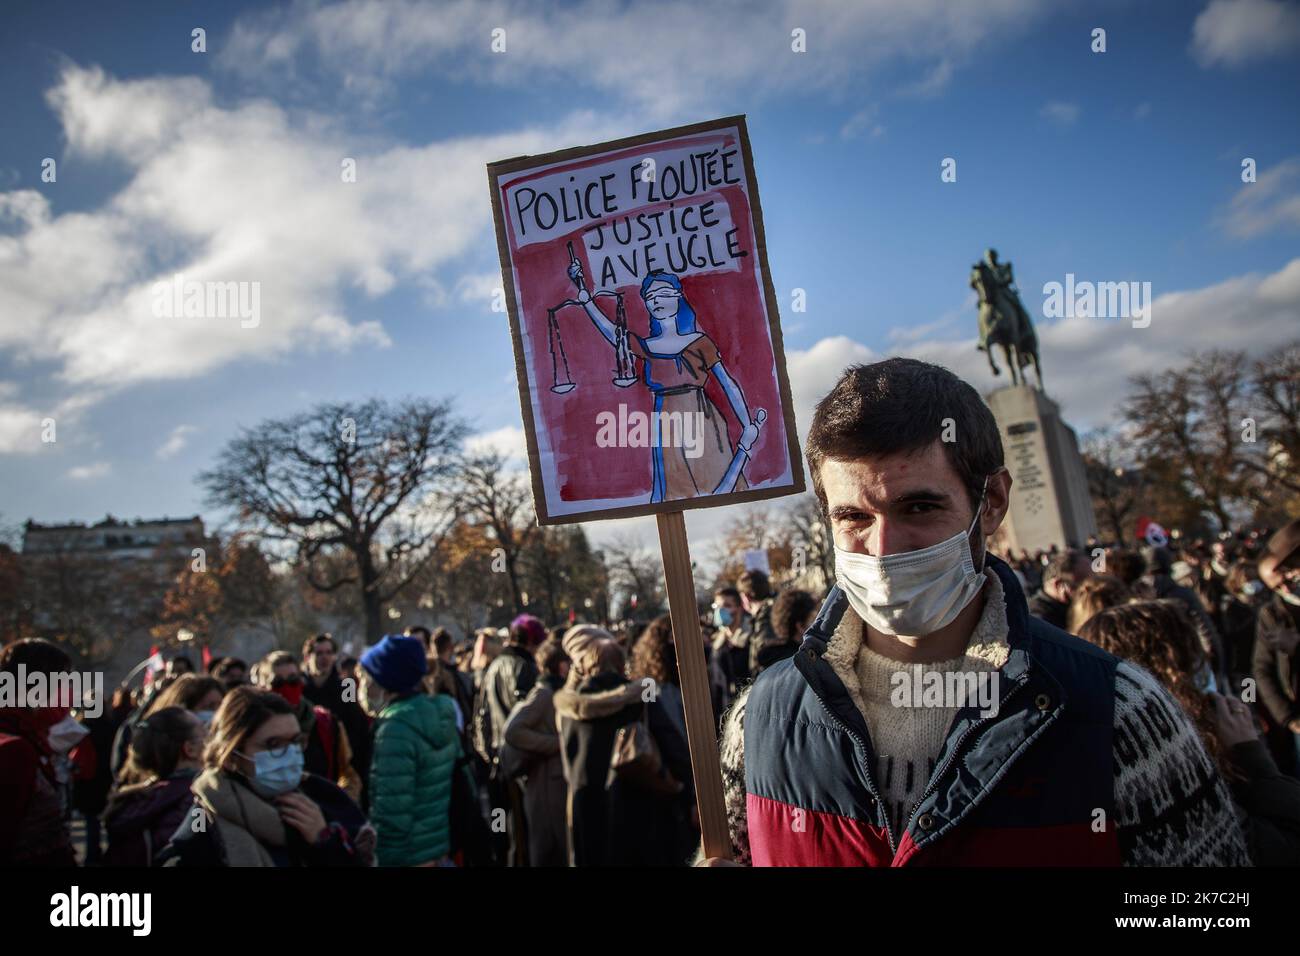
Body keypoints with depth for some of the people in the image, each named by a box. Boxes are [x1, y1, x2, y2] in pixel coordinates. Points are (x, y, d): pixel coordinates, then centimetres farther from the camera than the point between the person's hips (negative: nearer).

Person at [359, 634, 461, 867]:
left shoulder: (396, 730, -19)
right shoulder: (441, 715, 4)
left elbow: (392, 814, -23)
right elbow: (461, 781, 10)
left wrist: (381, 859, -14)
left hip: (407, 857, -7)